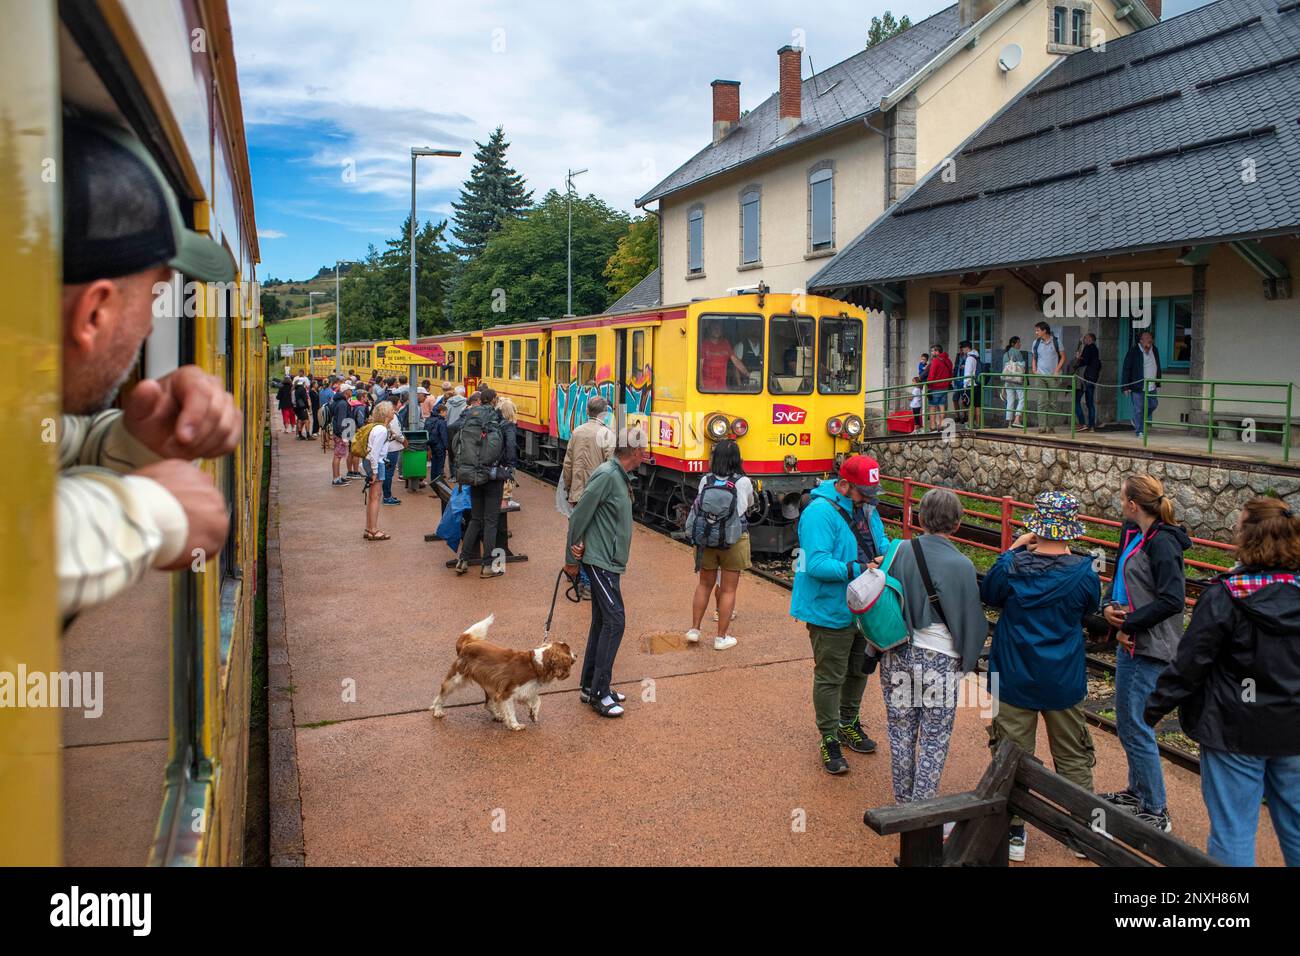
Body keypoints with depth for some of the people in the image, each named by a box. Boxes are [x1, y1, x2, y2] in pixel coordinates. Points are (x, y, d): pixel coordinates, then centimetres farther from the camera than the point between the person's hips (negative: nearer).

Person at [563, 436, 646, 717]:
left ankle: (590, 686, 23)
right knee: (614, 622, -9)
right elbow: (579, 516, -16)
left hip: (608, 560, 10)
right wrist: (571, 560, -9)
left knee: (602, 622, 14)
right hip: (601, 560, -10)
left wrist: (579, 549, -7)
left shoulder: (620, 476, 12)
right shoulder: (607, 475, -17)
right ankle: (599, 693, -3)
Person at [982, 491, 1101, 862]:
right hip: (1064, 681, 1)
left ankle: (1013, 832, 19)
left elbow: (988, 595, 3)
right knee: (1073, 758, 18)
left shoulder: (1012, 566, -16)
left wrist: (1013, 550, 5)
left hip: (1015, 679, -1)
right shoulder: (1083, 572, -15)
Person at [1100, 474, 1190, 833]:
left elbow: (1172, 600, -25)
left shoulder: (1161, 544, -19)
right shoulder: (1131, 533, 7)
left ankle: (1156, 812, 11)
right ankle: (1137, 792, 38)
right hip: (1130, 641, 10)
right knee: (1127, 720, 21)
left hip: (1148, 647, -10)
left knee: (1134, 726, -3)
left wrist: (1129, 624, -17)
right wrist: (1110, 606, -1)